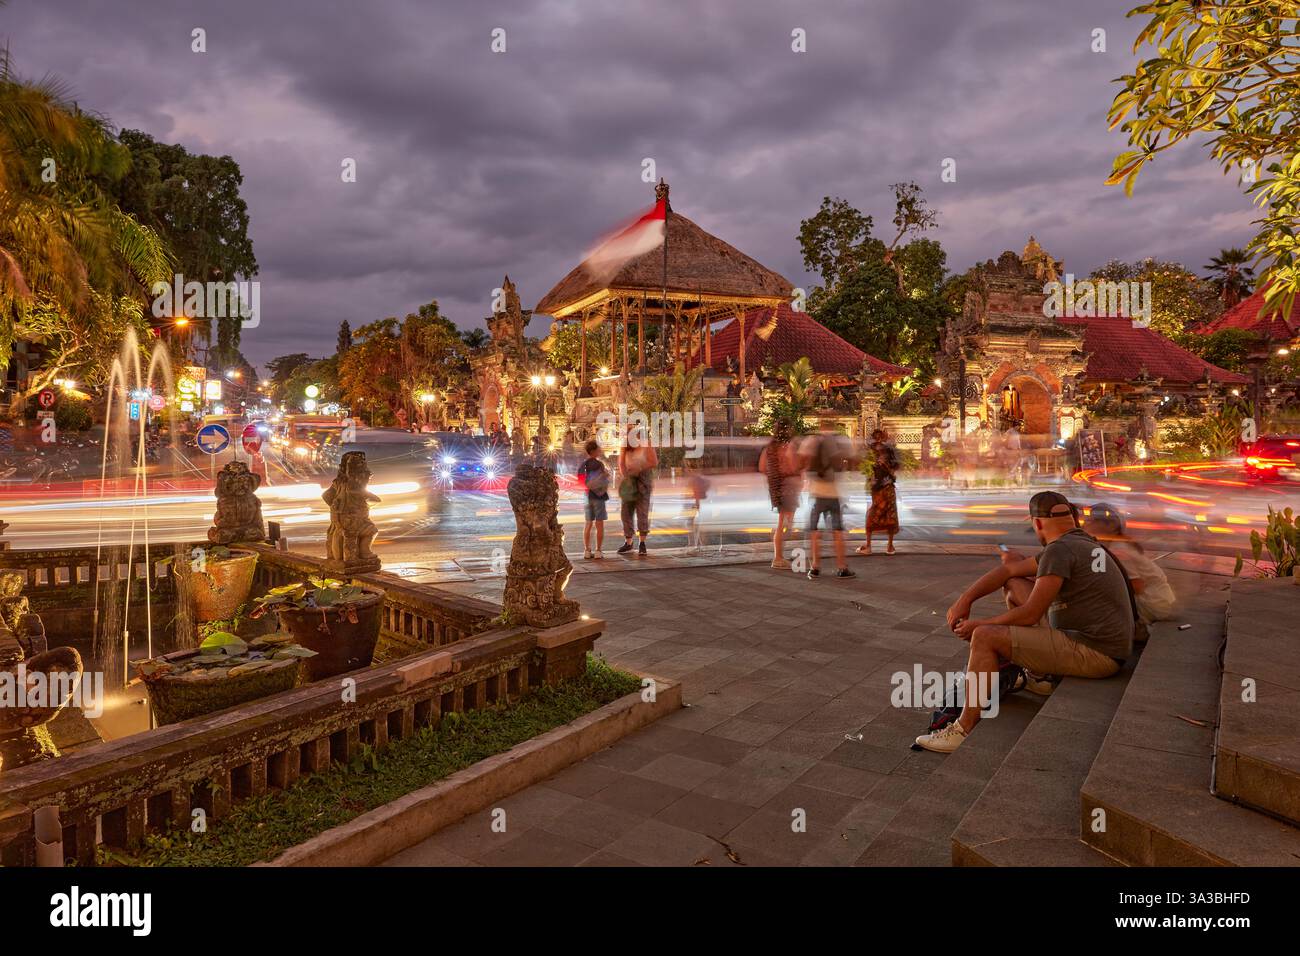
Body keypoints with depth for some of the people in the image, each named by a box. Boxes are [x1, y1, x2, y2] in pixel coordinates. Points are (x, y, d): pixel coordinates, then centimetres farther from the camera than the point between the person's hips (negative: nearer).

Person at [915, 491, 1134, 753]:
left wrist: (978, 624, -4)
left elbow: (1030, 615, -18)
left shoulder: (1059, 550, -17)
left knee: (985, 637, -15)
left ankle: (964, 730, -9)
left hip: (1095, 654, -10)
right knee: (1014, 584, 14)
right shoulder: (1084, 543, 13)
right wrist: (965, 598, 7)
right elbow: (1010, 569, 15)